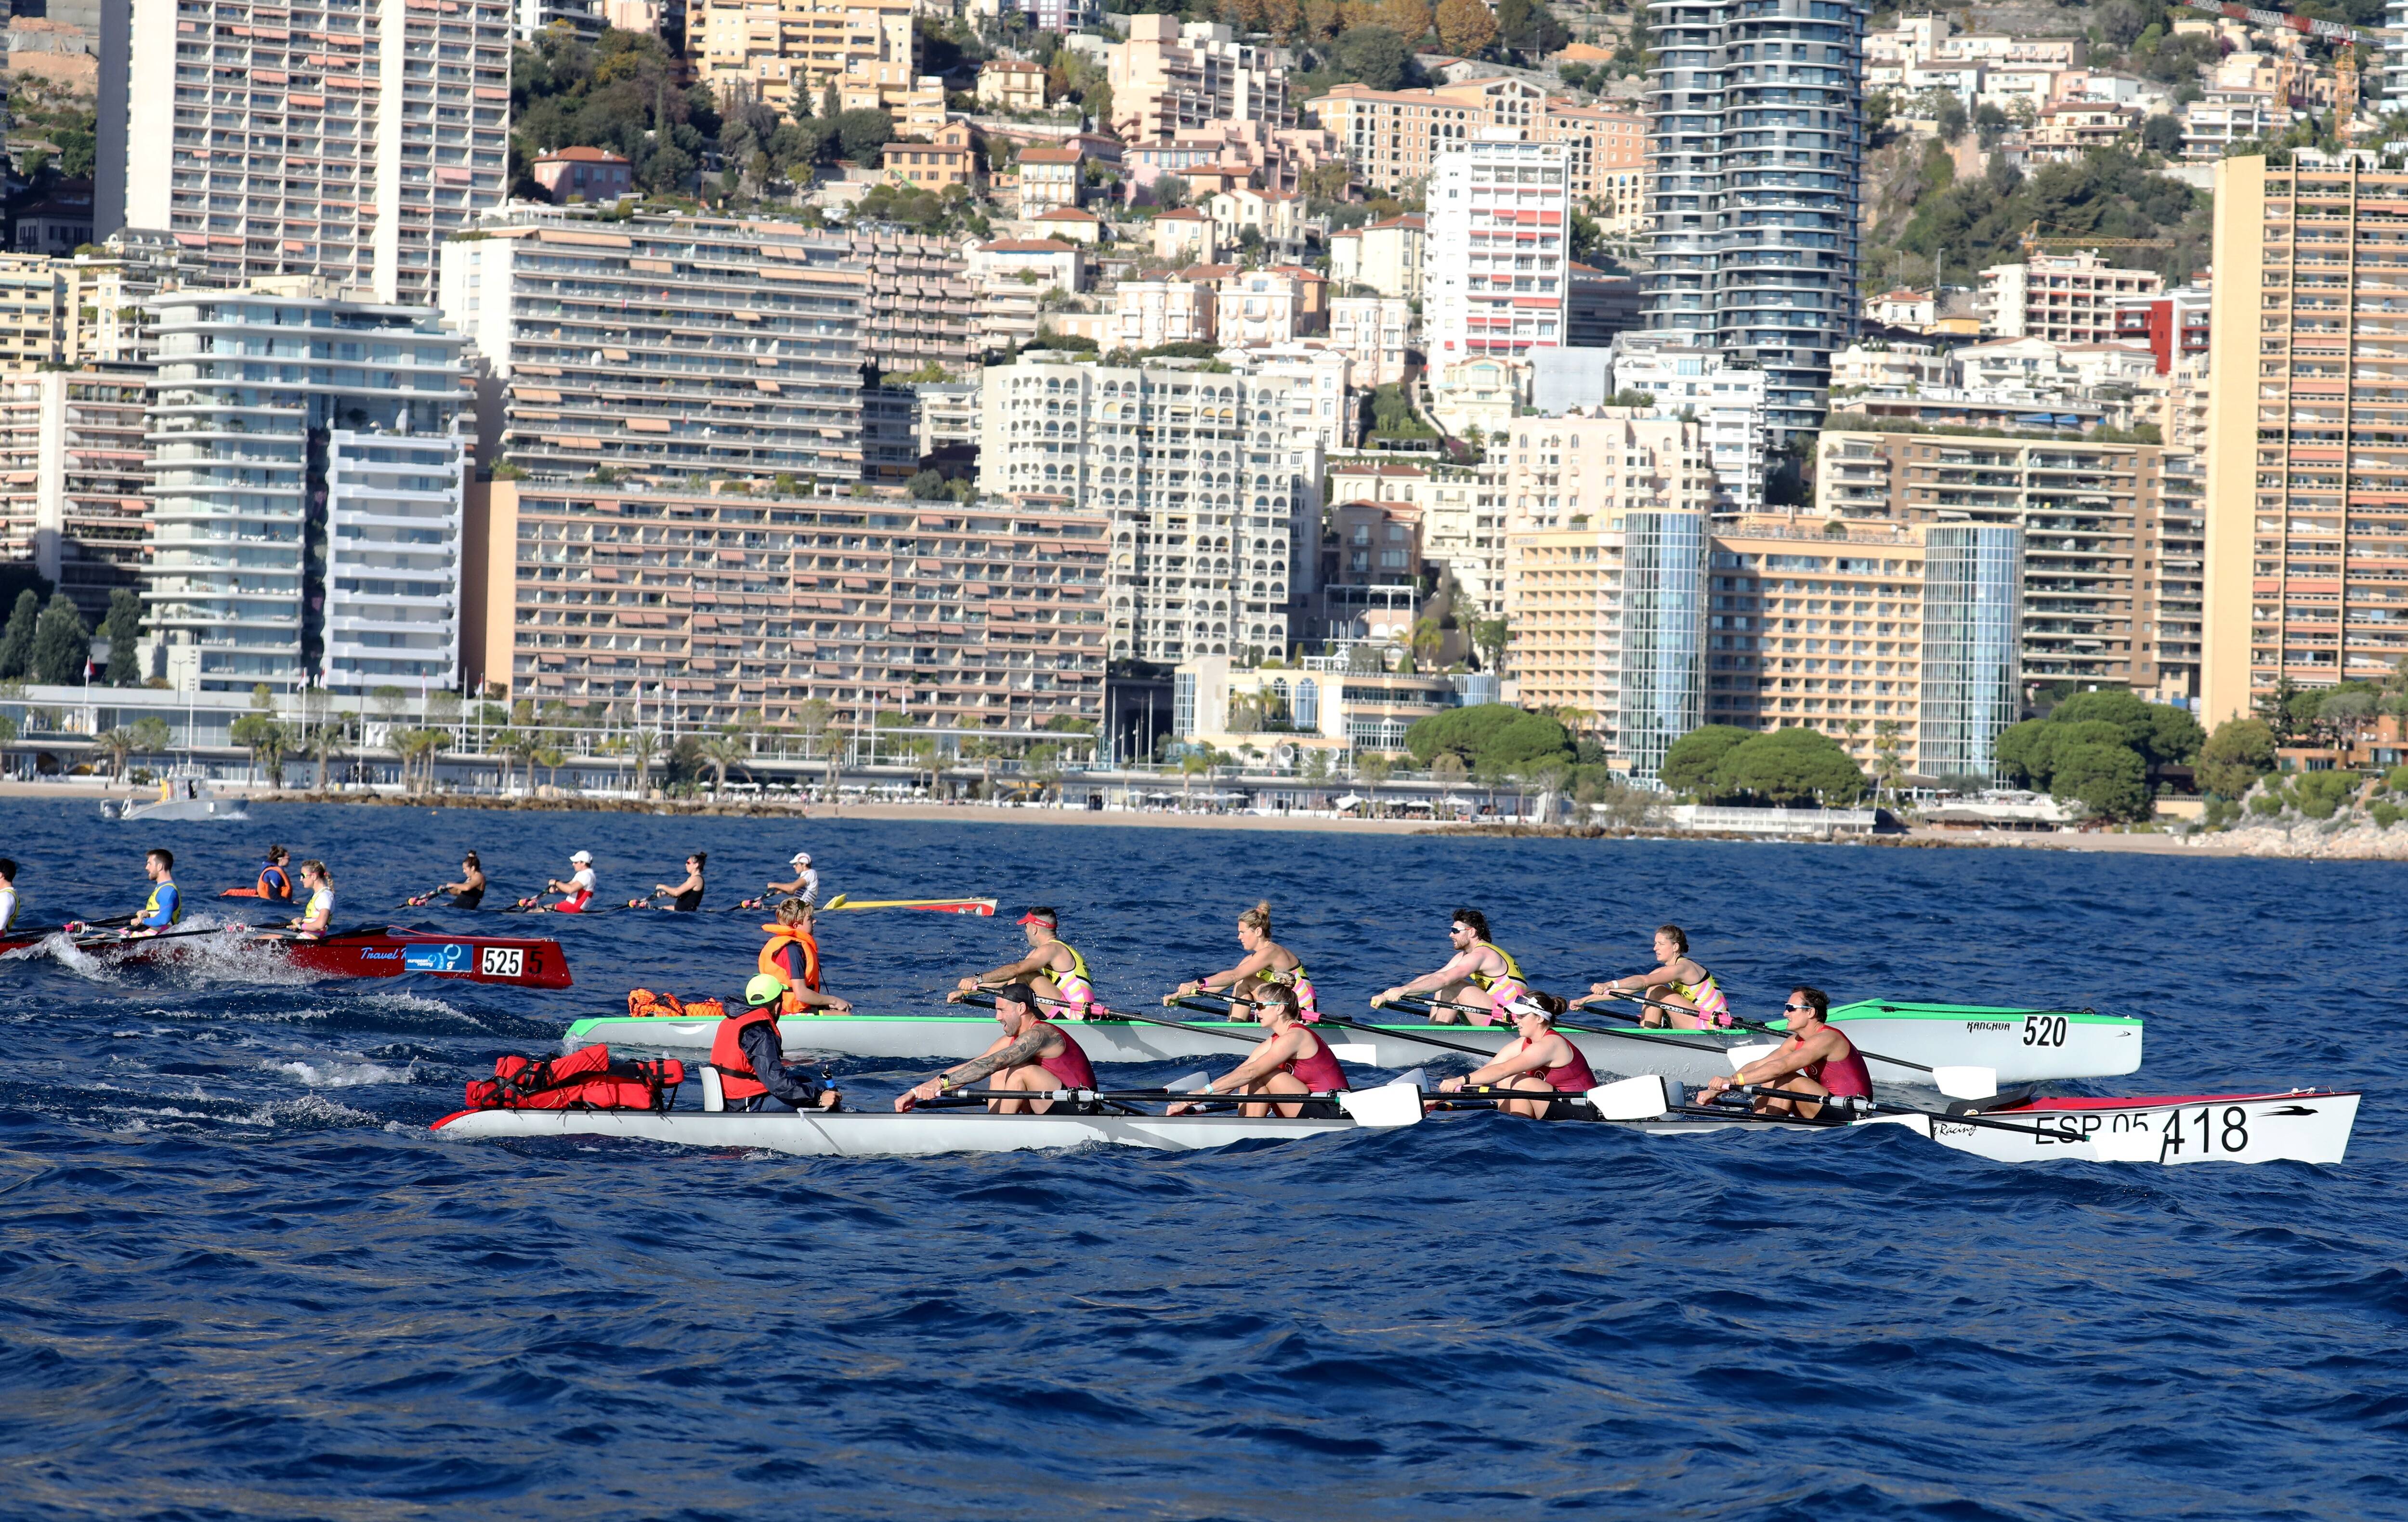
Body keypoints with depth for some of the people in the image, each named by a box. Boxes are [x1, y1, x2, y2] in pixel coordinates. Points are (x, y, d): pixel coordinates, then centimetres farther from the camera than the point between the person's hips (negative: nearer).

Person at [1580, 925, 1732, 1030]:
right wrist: (1586, 1000, 3)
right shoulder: (1664, 972, 12)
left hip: (1713, 1027, -9)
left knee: (1656, 991, -13)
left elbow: (1644, 981, -32)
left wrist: (1609, 985, -43)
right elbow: (1627, 990, 9)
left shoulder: (1683, 968, -16)